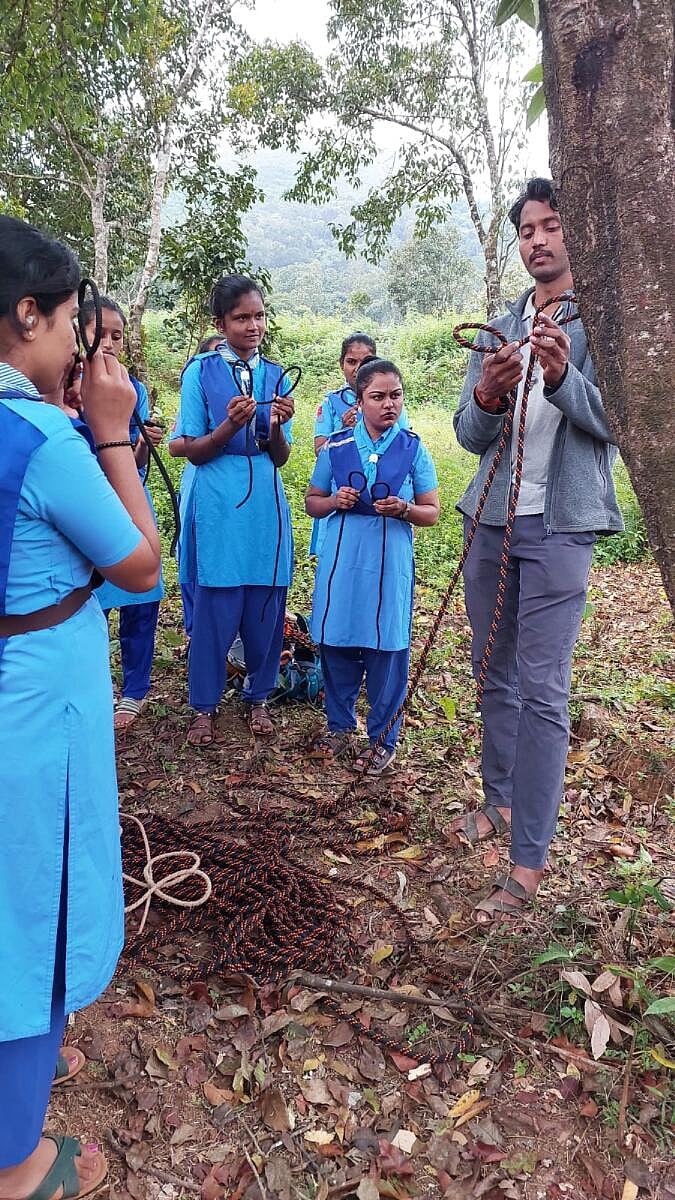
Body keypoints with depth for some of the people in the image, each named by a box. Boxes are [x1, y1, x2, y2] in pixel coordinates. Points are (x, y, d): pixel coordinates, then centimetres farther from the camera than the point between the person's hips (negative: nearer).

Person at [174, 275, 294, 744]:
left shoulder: (275, 376, 8)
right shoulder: (201, 372, -2)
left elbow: (281, 457, 6)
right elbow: (194, 452, -3)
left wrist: (277, 426, -15)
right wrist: (231, 424, -20)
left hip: (266, 505, 3)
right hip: (218, 507, -3)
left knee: (266, 607, 8)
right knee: (215, 609, 1)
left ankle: (259, 697, 26)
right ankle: (205, 705, 18)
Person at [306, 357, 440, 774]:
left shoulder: (413, 449, 2)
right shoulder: (336, 446, 6)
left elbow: (432, 512, 5)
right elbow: (312, 502, 13)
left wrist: (404, 509, -16)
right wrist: (334, 501, -9)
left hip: (390, 565, -2)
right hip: (342, 562, 2)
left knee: (387, 650, 2)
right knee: (336, 645, 8)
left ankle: (384, 738, 17)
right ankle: (340, 724, 28)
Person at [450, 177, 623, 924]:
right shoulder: (499, 331, 15)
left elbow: (617, 421, -9)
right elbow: (468, 435, 8)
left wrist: (563, 377, -27)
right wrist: (486, 397, -15)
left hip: (559, 526, -5)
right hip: (491, 520, 6)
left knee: (542, 689, -8)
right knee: (495, 675, 13)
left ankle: (528, 859, -1)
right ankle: (500, 801, 30)